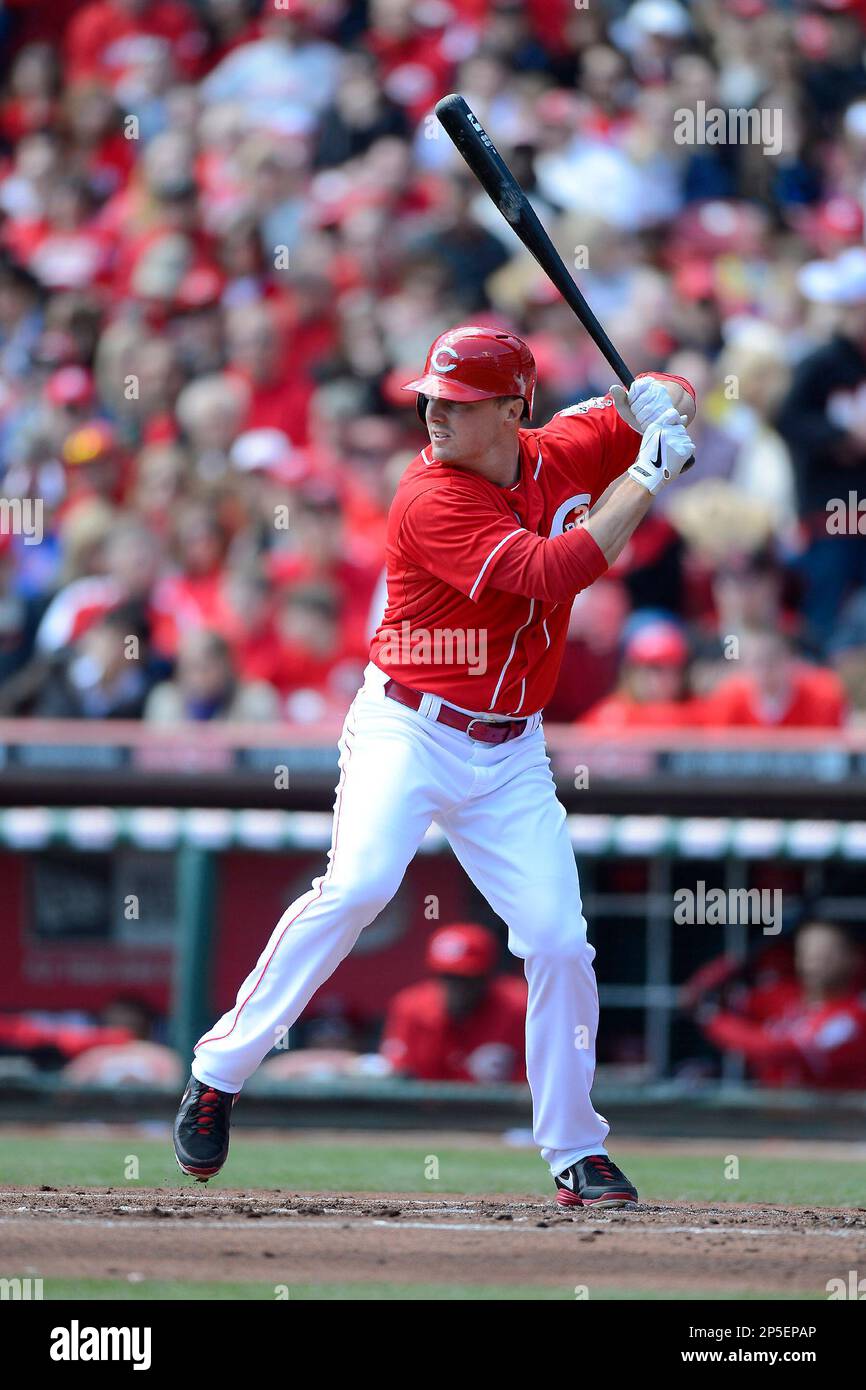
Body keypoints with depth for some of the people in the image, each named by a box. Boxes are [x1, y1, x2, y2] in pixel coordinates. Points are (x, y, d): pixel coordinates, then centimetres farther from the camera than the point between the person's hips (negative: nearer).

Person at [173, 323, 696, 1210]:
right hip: (408, 731, -5)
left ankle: (575, 1153, 11)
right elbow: (549, 575, -26)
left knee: (560, 943, -3)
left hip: (511, 754, 5)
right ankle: (219, 1072, -16)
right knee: (358, 881, -27)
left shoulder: (562, 455, 2)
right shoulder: (432, 498, -17)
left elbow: (662, 404, 19)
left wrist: (658, 401, -6)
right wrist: (646, 478, -20)